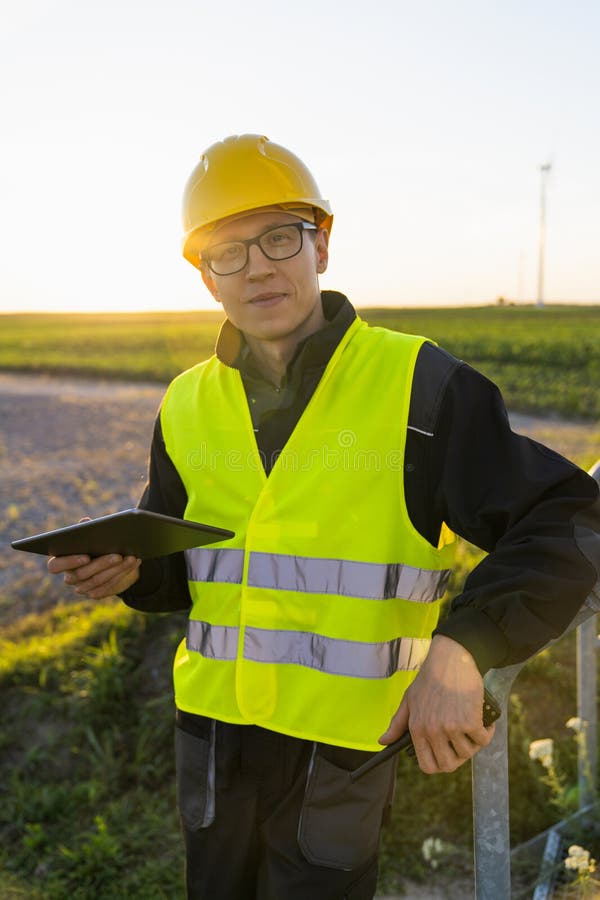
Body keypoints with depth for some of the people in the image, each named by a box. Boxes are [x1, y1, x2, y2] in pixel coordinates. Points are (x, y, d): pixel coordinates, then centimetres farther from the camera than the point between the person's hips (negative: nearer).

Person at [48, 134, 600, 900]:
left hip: (345, 742, -4)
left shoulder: (416, 384, -14)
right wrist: (128, 569, -12)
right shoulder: (188, 407, 0)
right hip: (213, 723, 4)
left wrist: (458, 652, -34)